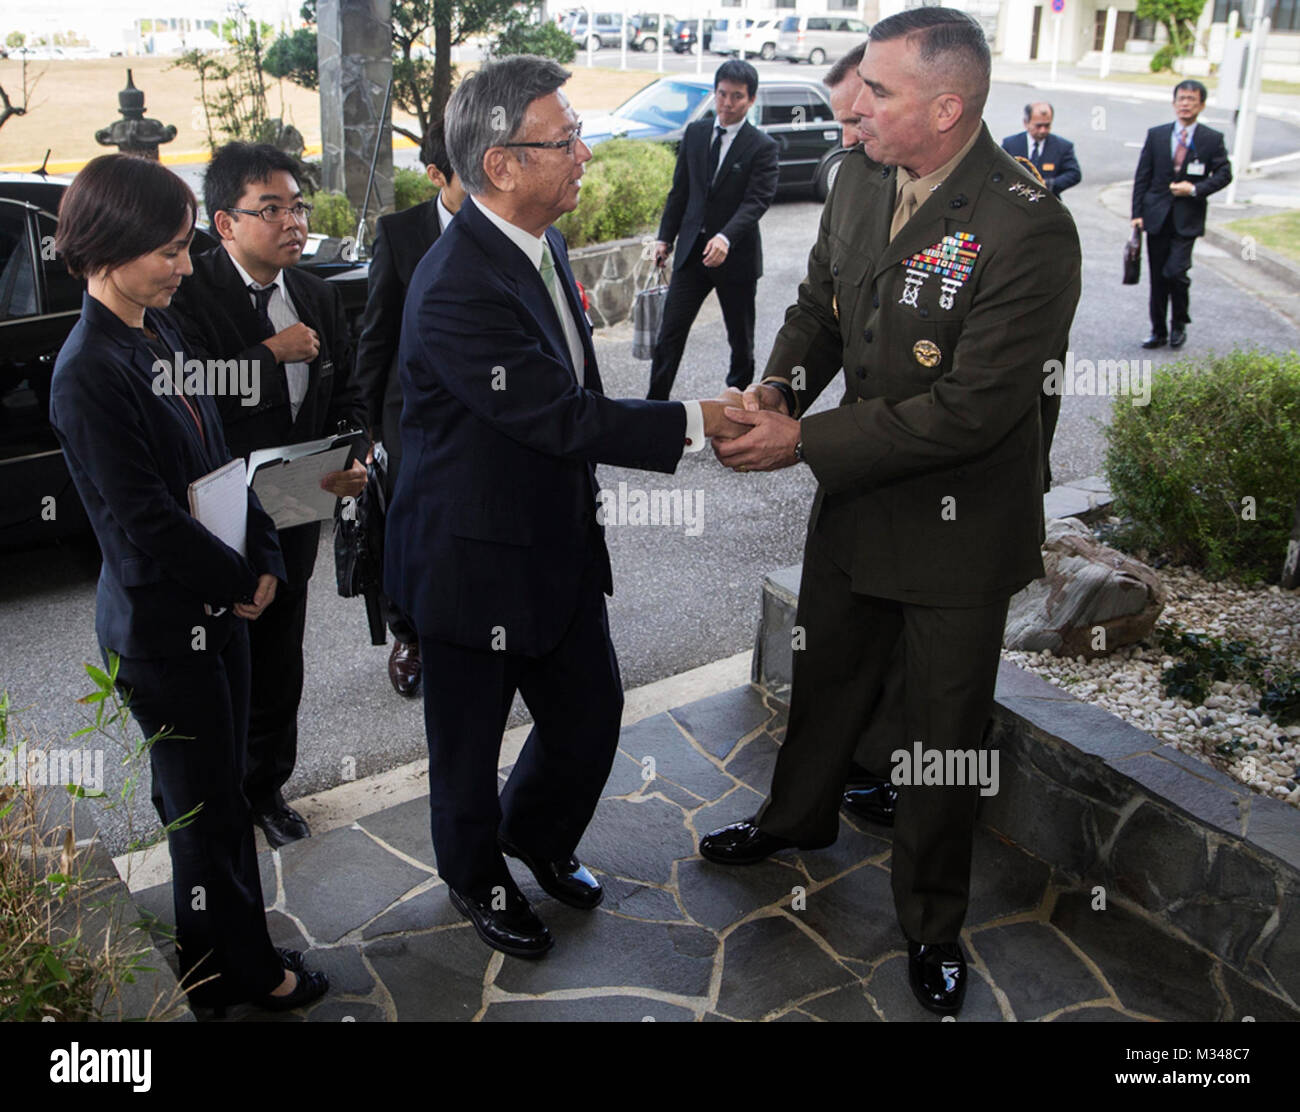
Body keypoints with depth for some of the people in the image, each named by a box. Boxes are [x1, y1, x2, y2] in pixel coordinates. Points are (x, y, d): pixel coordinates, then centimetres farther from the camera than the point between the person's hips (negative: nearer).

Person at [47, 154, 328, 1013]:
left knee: (221, 800, 21)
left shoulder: (161, 332, 5)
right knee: (207, 813, 8)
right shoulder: (89, 372, -21)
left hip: (220, 604, 8)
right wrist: (239, 583, -9)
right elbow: (145, 517, -21)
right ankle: (238, 981, 29)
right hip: (162, 627, -8)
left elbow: (220, 458, 9)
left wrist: (266, 562, 0)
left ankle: (244, 959, 39)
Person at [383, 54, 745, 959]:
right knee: (470, 745, 16)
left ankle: (537, 834, 49)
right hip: (477, 565, -8)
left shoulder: (541, 244, 2)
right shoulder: (458, 288, -28)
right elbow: (562, 416, -28)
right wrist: (698, 422, -22)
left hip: (561, 545, 8)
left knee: (591, 715, 19)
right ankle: (477, 879, 44)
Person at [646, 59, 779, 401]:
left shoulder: (762, 147, -8)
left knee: (741, 340, 10)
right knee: (670, 332, 0)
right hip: (692, 250, 3)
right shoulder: (695, 133, 7)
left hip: (736, 255, -3)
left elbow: (756, 201, -18)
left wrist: (726, 237, -34)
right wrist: (665, 238, 8)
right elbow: (680, 190, 12)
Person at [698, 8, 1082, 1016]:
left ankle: (932, 922, 35)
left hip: (959, 526, -6)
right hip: (854, 498, 7)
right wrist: (777, 385, -11)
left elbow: (970, 408, -28)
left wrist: (802, 441, -25)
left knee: (946, 734, 11)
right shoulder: (862, 180, -3)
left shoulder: (1029, 231, -27)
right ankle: (800, 817, 54)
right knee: (828, 674, 26)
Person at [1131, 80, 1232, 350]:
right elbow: (1142, 176, 5)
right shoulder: (1156, 135, 6)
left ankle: (1179, 324, 7)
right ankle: (1158, 332, 19)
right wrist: (1137, 213, -2)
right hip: (1157, 216, 2)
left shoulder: (1213, 139, 2)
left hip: (1188, 218, -2)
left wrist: (1195, 189, -12)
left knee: (1176, 271, -16)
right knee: (1158, 278, 7)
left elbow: (1224, 174, 4)